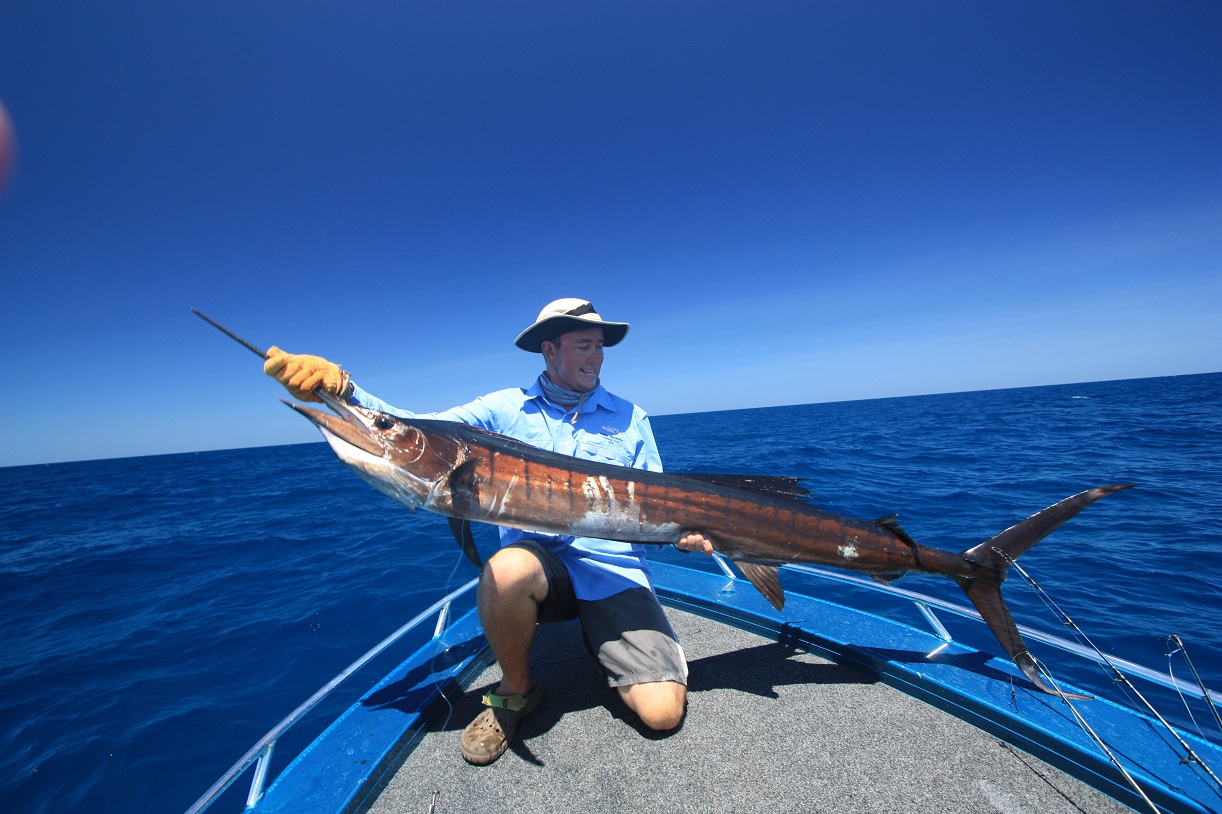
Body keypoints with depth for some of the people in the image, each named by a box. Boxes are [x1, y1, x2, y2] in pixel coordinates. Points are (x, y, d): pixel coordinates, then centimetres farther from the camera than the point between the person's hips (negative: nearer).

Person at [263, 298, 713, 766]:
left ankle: (602, 643, 19)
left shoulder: (629, 416, 8)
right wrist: (340, 388, -18)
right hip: (537, 561, 0)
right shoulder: (505, 408, 4)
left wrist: (683, 532, -11)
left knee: (662, 713, -15)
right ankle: (515, 692, -2)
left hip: (614, 570, 1)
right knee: (508, 569, -35)